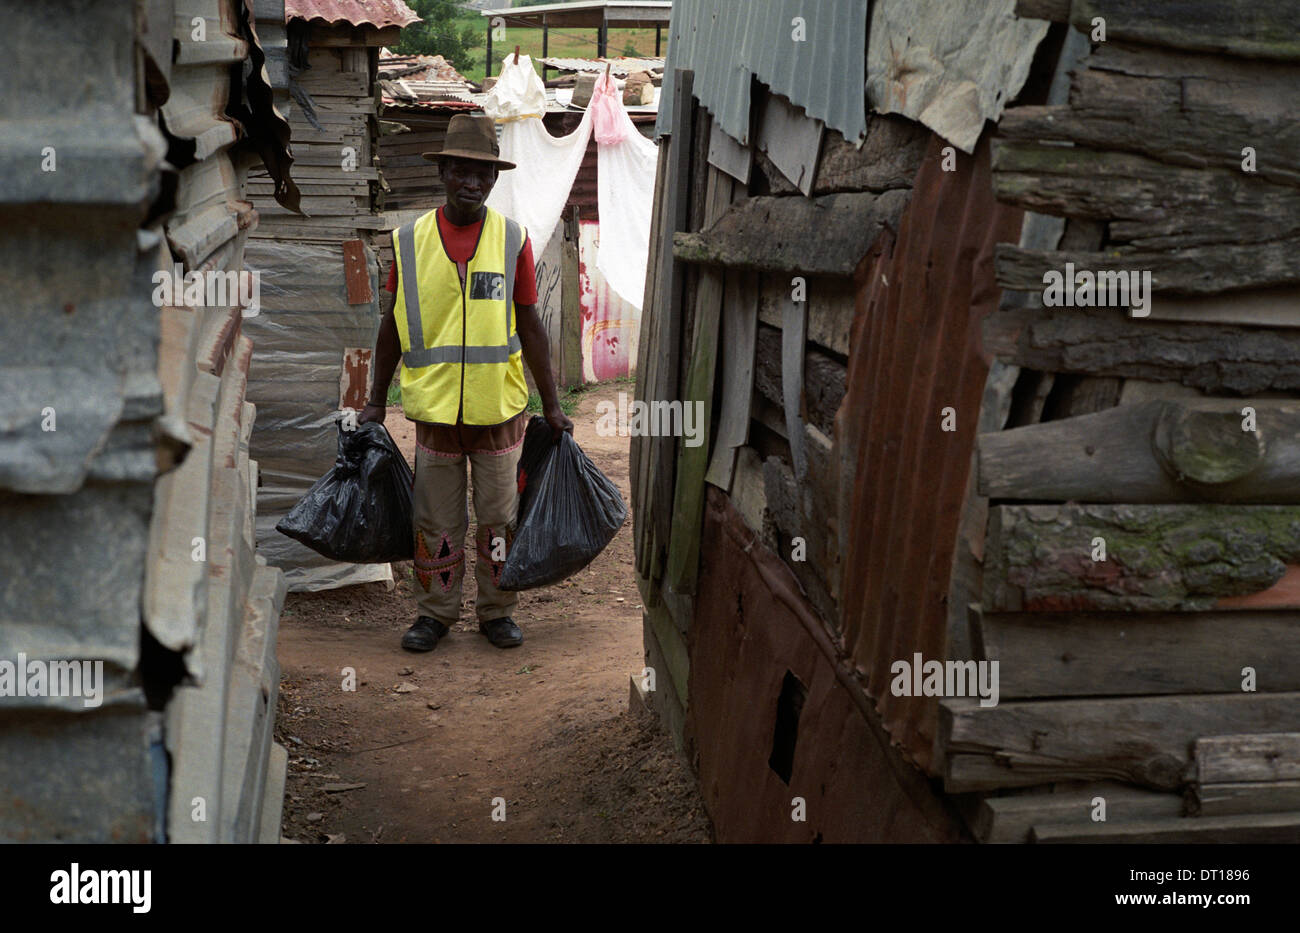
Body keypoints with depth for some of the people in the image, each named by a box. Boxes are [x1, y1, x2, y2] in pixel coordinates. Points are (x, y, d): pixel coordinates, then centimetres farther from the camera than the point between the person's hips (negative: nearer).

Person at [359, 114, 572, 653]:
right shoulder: (409, 240, 2)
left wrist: (551, 404, 4)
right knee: (437, 521, 8)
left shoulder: (513, 240, 1)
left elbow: (529, 325, 5)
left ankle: (497, 611, 23)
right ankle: (434, 613, 23)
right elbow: (392, 326, 9)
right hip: (435, 407, 0)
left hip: (500, 406, 0)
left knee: (498, 517, 9)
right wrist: (377, 401, 9)